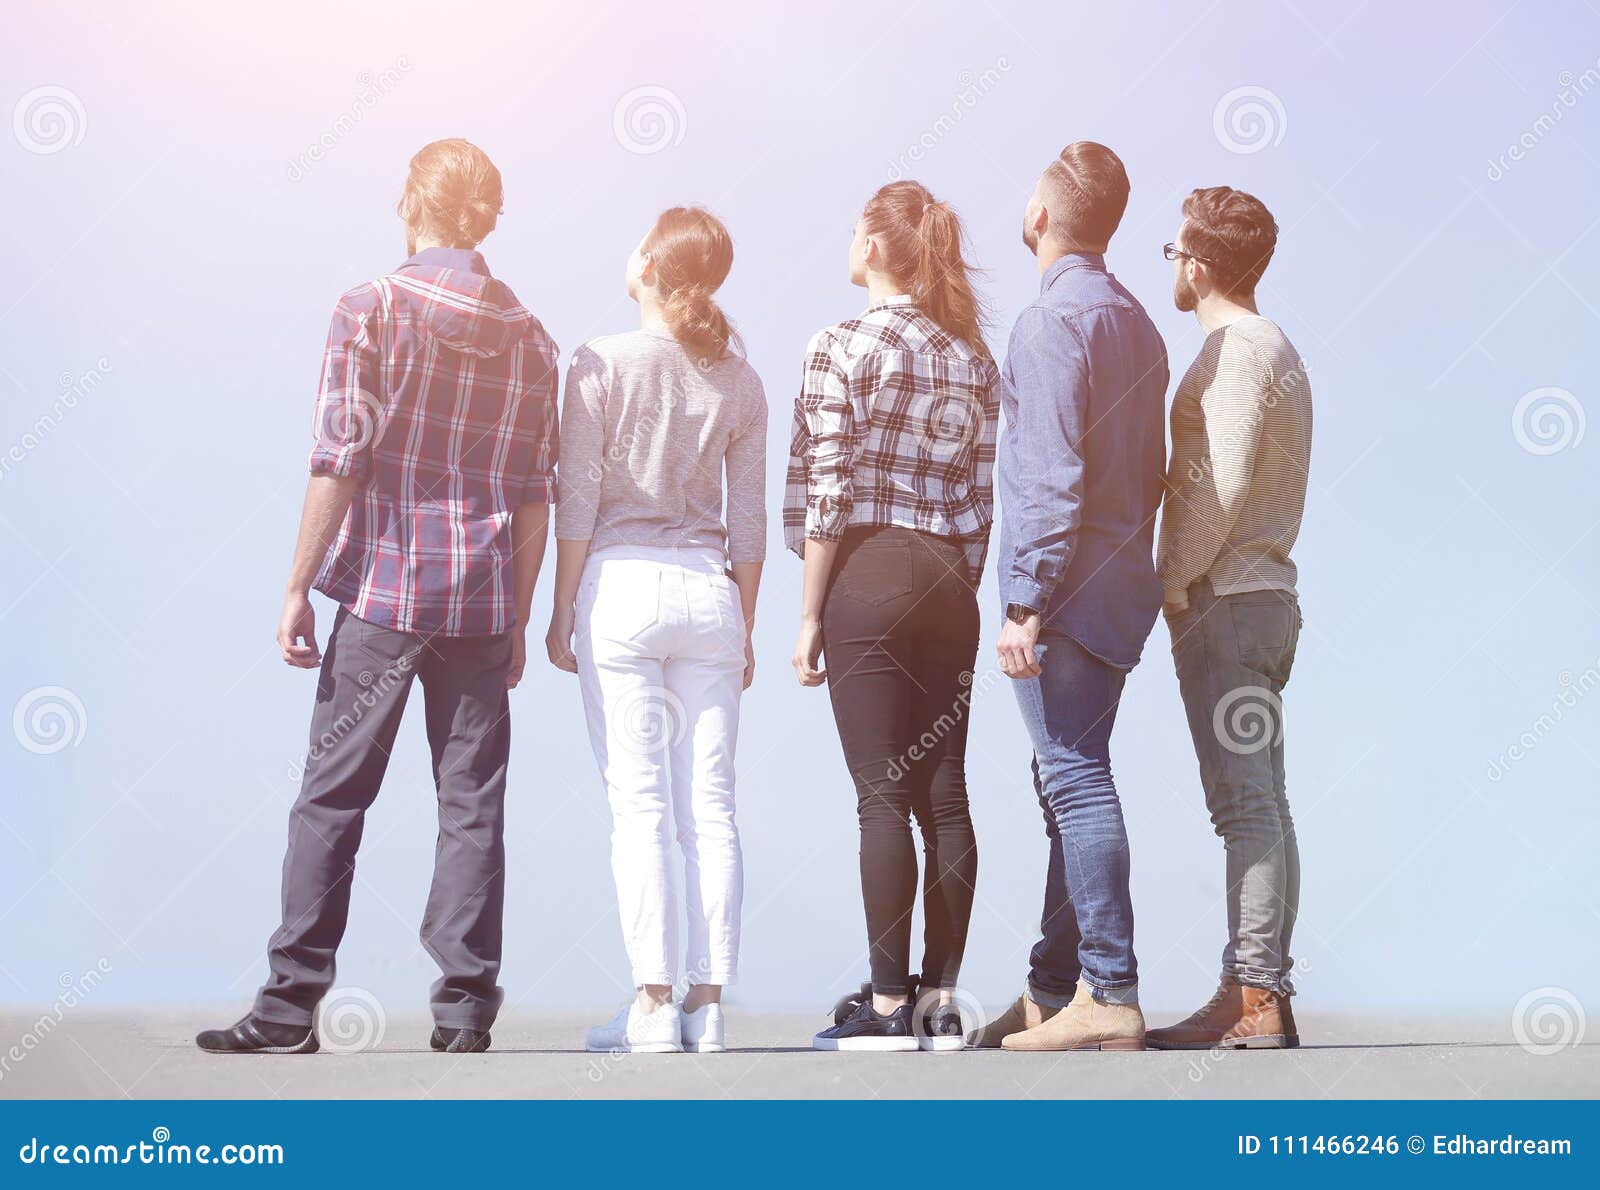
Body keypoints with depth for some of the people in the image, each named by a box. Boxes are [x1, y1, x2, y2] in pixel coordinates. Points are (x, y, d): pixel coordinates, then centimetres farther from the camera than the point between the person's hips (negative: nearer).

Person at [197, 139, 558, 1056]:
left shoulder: (372, 310, -3)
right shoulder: (527, 334, 8)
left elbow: (339, 461, -8)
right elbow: (535, 495, 7)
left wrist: (299, 588, -3)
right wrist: (517, 621, 13)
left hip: (383, 589, -3)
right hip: (484, 602, 3)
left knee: (332, 797, 2)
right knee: (472, 804, 5)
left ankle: (292, 1005, 4)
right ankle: (466, 1007, 5)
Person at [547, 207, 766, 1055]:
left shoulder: (603, 363, -3)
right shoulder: (738, 379, 8)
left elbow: (577, 503, -5)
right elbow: (750, 519, 9)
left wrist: (563, 611, 1)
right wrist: (744, 625, 17)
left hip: (622, 581, -3)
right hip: (709, 592, 4)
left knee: (638, 803, -3)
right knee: (710, 805, 4)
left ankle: (653, 1002, -5)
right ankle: (707, 1001, 5)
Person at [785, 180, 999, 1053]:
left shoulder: (841, 347, -6)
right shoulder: (973, 359, 12)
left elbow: (827, 492, -9)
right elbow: (979, 501, 12)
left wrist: (811, 616, -6)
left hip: (866, 578, -5)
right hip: (949, 586, 6)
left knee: (882, 797, -4)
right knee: (943, 795, 6)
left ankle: (888, 1005, -2)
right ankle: (940, 1003, 10)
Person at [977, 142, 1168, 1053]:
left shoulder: (1052, 321, -12)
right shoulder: (1137, 322, 16)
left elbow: (1052, 474, -18)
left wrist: (1026, 602, -18)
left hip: (1067, 592, -9)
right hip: (1122, 587, 9)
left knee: (1076, 781, -10)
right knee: (1070, 781, 14)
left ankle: (1111, 997, -11)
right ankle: (1056, 987, 19)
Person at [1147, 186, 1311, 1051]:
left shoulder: (1233, 350, -11)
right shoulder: (1278, 349, 21)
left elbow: (1222, 485, -19)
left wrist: (1173, 583, -11)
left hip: (1223, 601, -10)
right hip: (1269, 597, 10)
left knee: (1244, 804, -11)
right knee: (1262, 804, 8)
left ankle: (1251, 1001, -12)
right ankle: (1266, 995, 11)